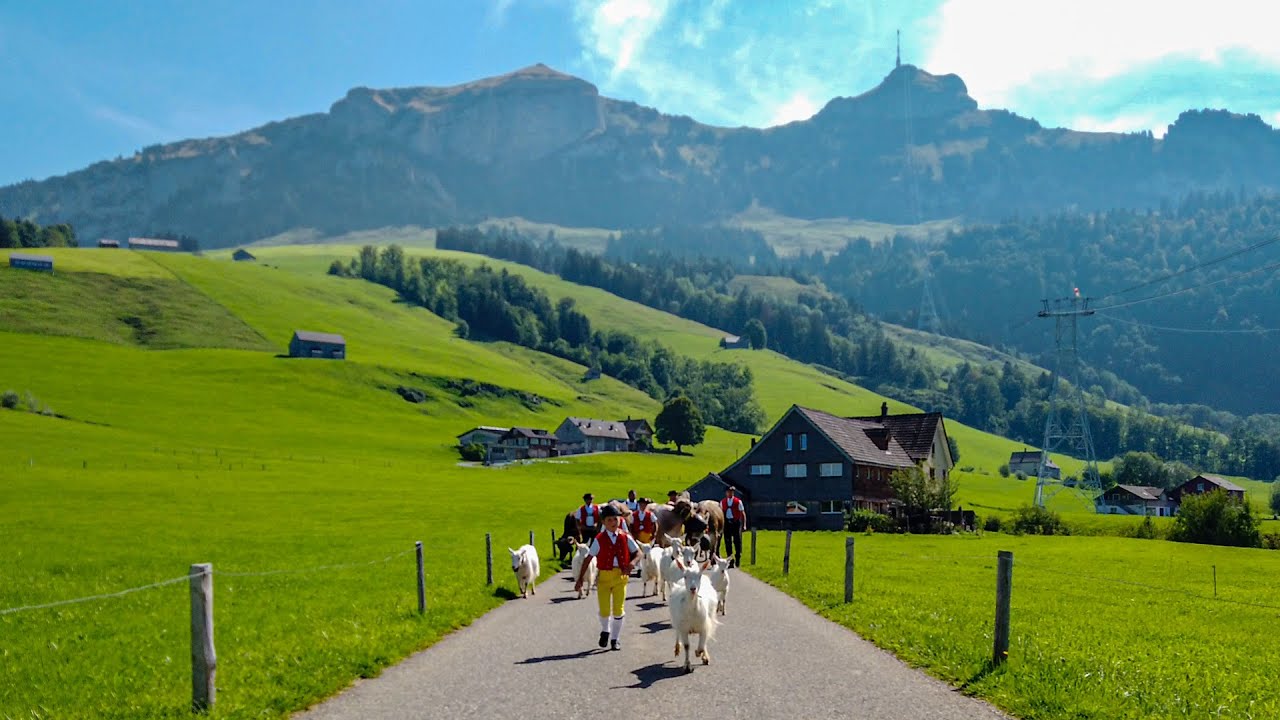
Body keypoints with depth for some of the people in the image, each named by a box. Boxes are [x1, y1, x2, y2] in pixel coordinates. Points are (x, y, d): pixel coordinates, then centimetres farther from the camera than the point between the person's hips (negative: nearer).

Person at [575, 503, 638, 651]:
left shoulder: (625, 537, 1)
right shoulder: (599, 539, -3)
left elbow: (638, 552, 7)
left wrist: (631, 563, -15)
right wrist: (579, 578, -5)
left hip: (621, 576, 1)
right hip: (604, 576, -1)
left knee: (618, 610, 1)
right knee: (604, 610, 0)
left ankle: (615, 639, 17)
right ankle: (605, 631, 31)